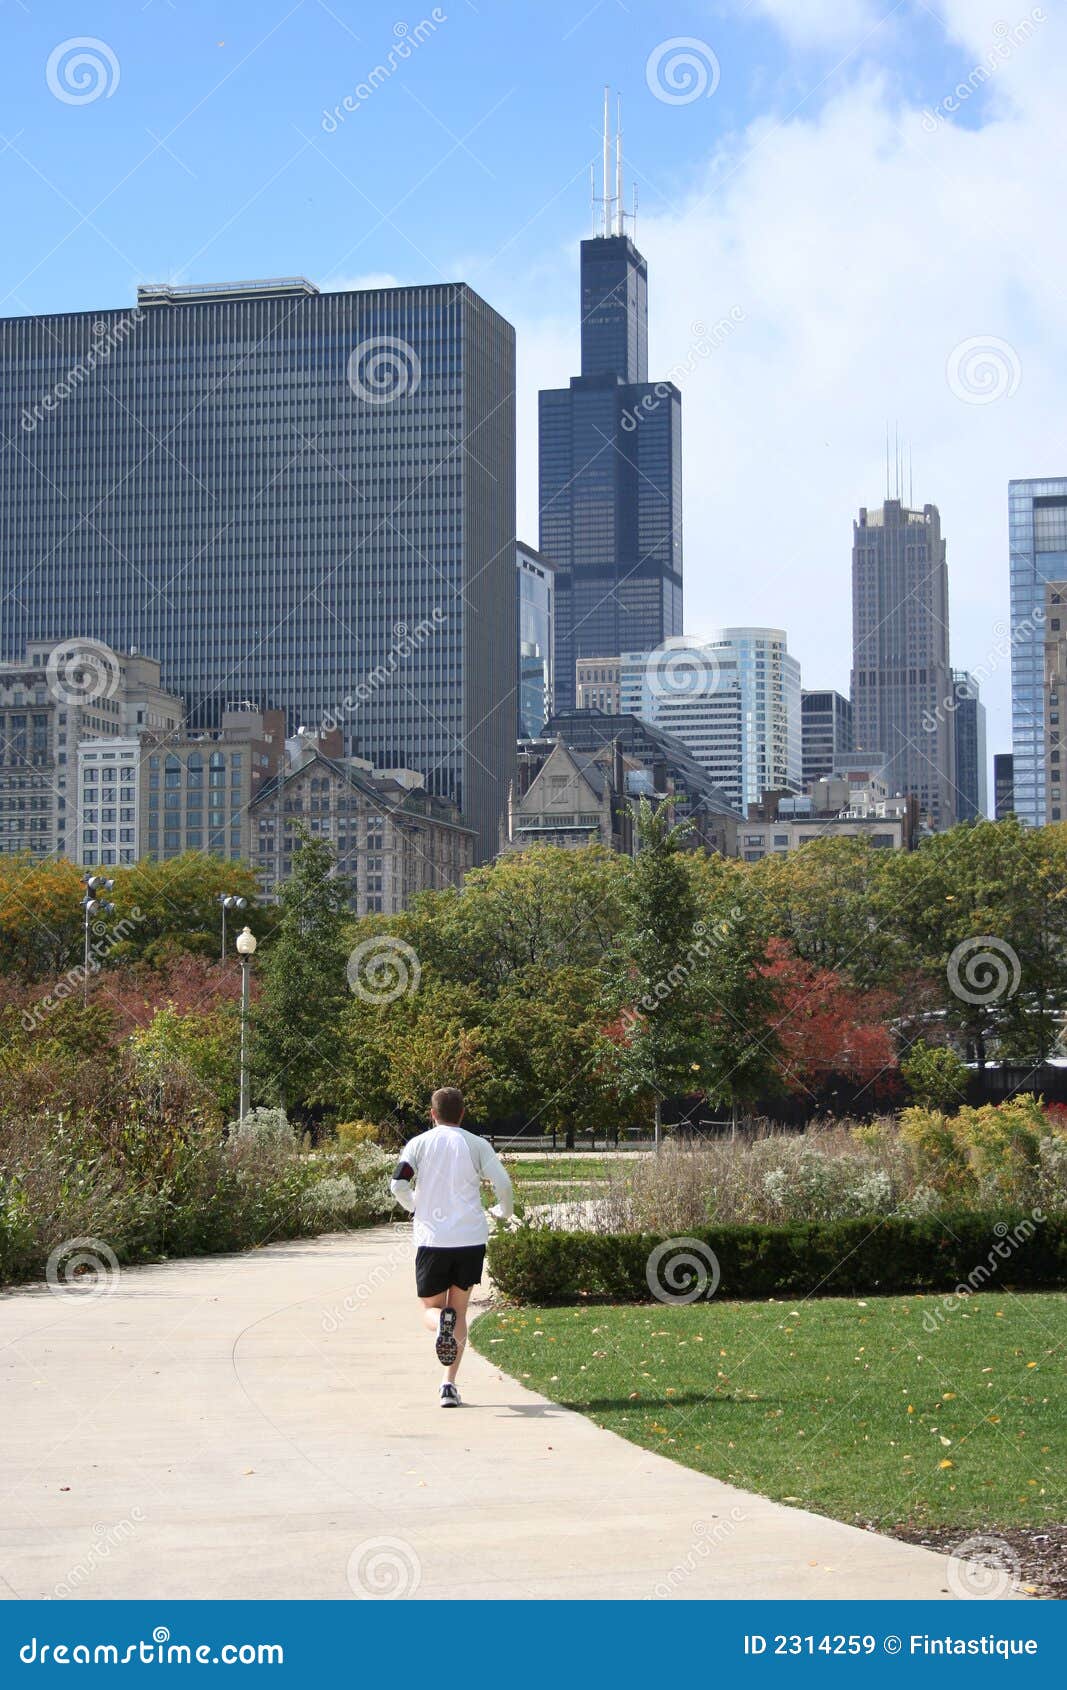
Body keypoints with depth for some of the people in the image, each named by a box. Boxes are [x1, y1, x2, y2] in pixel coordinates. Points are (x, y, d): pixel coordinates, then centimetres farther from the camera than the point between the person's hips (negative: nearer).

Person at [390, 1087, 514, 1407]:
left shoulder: (418, 1143, 6)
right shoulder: (477, 1145, 7)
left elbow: (398, 1184, -6)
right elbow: (503, 1183, -4)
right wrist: (504, 1212, 16)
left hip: (432, 1238, -1)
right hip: (471, 1238, 1)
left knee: (431, 1308, 13)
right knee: (459, 1310, 14)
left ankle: (442, 1322, -25)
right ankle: (449, 1384, 1)